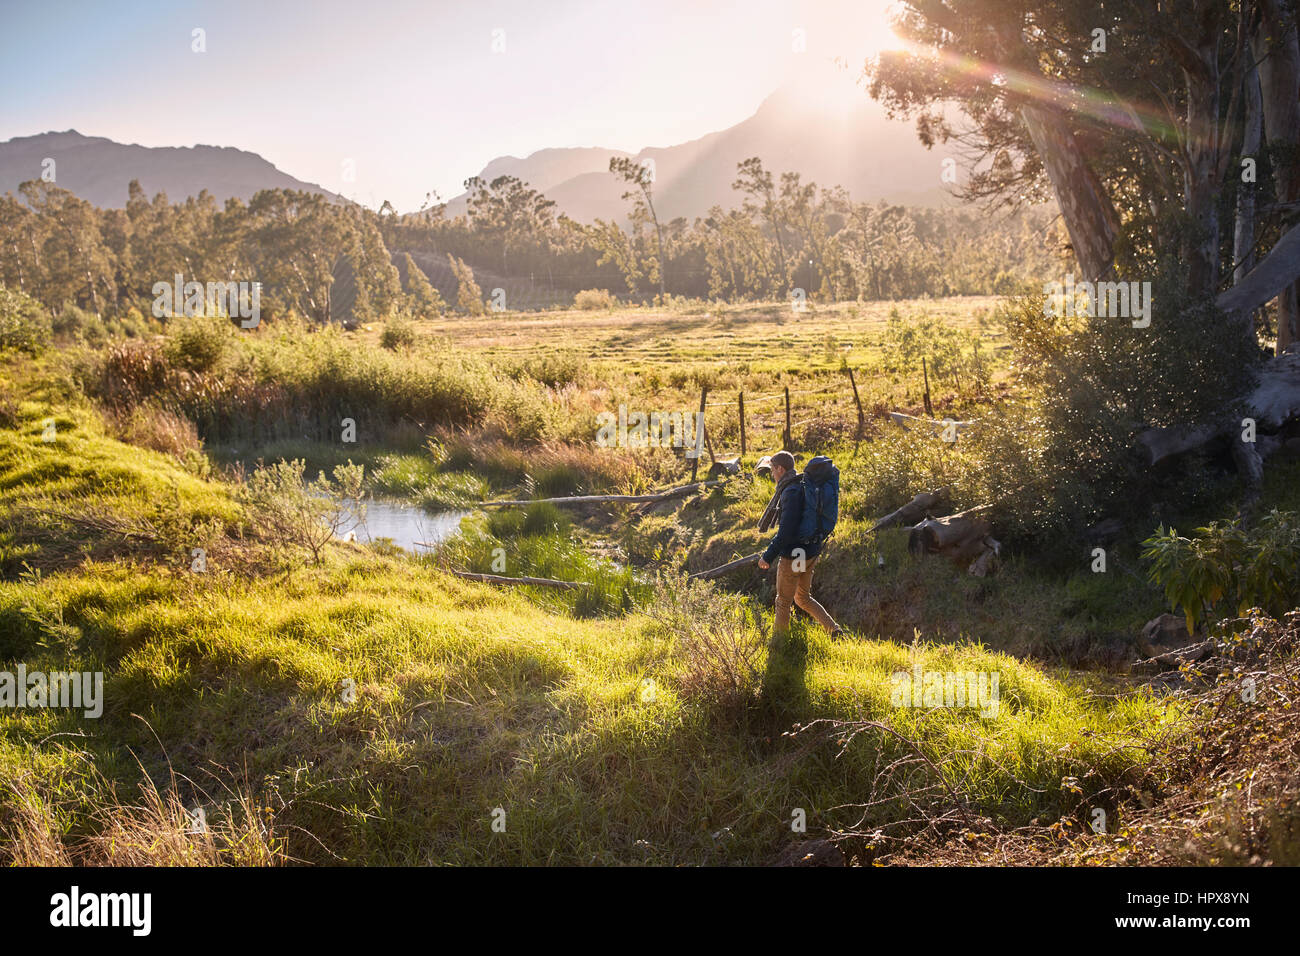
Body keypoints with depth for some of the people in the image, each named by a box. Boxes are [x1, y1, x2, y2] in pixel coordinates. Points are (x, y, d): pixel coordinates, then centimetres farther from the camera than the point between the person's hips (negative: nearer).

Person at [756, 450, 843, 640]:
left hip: (793, 556, -9)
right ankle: (834, 630, 14)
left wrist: (768, 556, -20)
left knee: (783, 602, 6)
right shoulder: (805, 487, 8)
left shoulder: (791, 492, -22)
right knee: (803, 598, 21)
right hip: (809, 554, 9)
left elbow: (786, 531, -27)